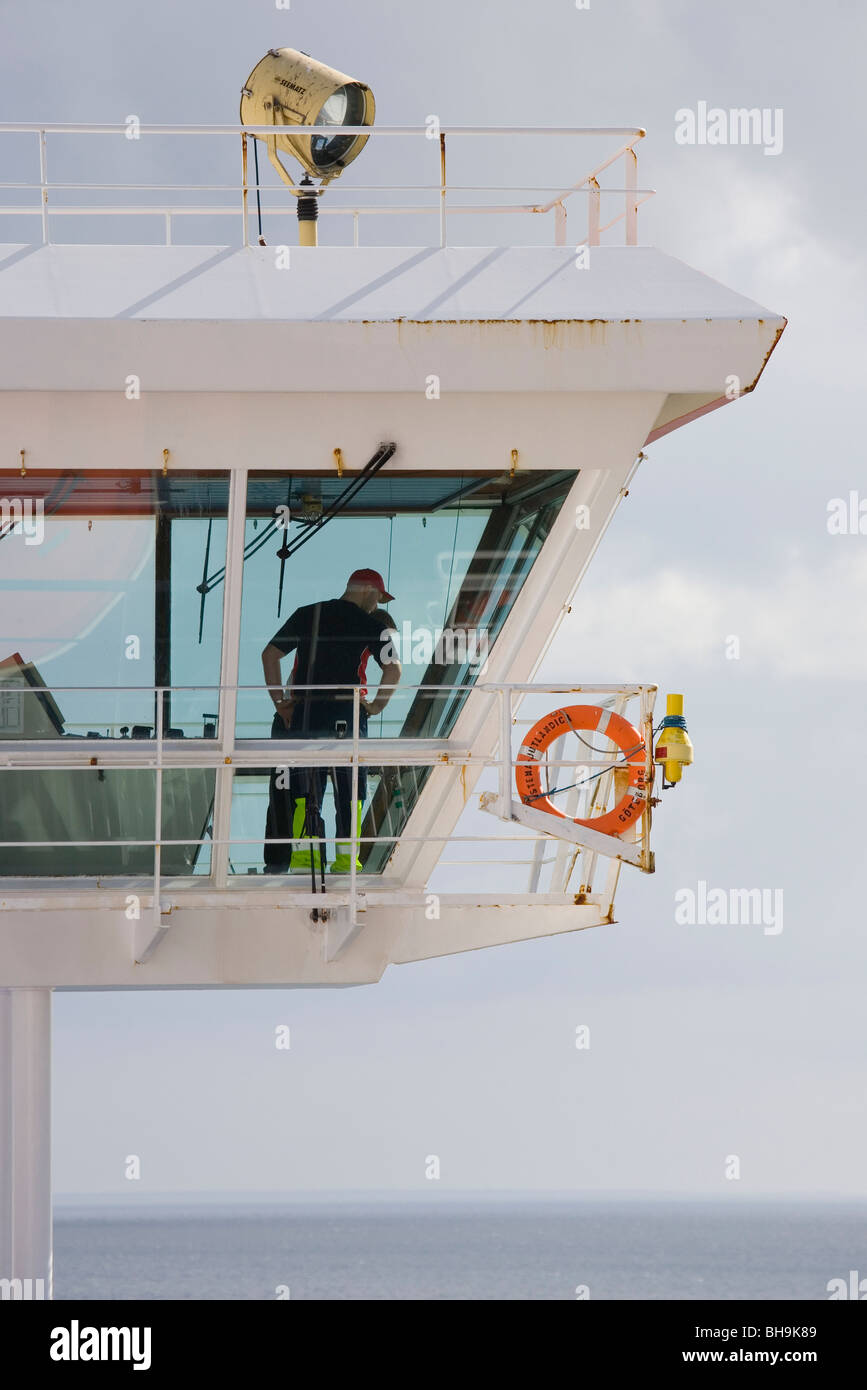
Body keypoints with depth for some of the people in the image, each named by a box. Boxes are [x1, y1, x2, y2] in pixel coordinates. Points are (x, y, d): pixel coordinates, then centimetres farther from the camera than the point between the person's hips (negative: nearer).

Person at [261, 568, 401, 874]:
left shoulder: (306, 615, 12)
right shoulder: (371, 624, 1)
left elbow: (270, 654, 8)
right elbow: (393, 669, -9)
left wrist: (279, 700, 8)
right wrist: (375, 706, 2)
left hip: (302, 712, 3)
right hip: (346, 714, -3)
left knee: (305, 789, 7)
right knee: (349, 790, 5)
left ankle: (303, 854, -1)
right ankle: (345, 857, 1)